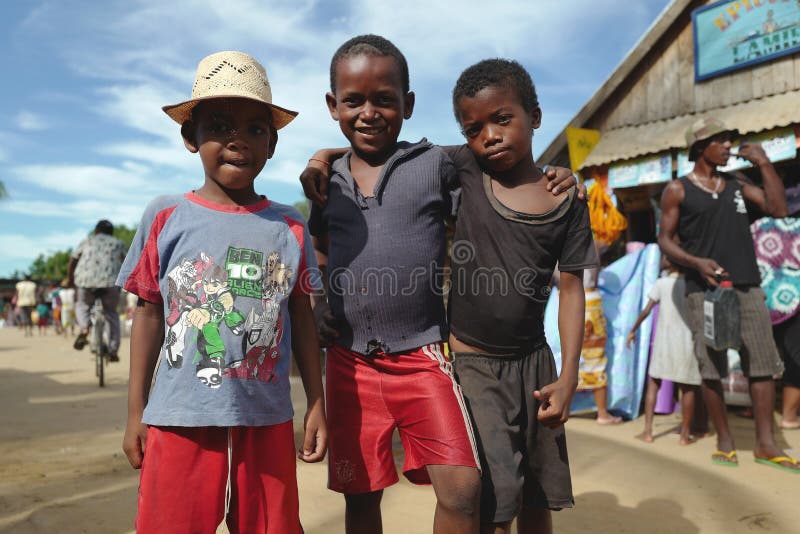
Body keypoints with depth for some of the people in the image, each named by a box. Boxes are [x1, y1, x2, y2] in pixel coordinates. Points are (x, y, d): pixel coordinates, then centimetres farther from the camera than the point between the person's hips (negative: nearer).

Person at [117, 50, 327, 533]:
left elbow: (302, 319, 6)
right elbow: (149, 314, 5)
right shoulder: (166, 216, -1)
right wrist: (135, 412, 6)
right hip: (180, 421, -1)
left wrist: (317, 405, 6)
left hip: (267, 422, 2)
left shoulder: (290, 226, 2)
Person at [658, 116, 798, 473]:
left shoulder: (736, 183, 16)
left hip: (747, 286, 4)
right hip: (705, 289, -4)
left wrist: (764, 164, 5)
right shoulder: (678, 190, 3)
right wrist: (696, 262, -16)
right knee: (711, 366, -1)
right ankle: (725, 441, 11)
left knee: (762, 363, 1)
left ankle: (765, 443, 9)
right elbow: (665, 240, 0)